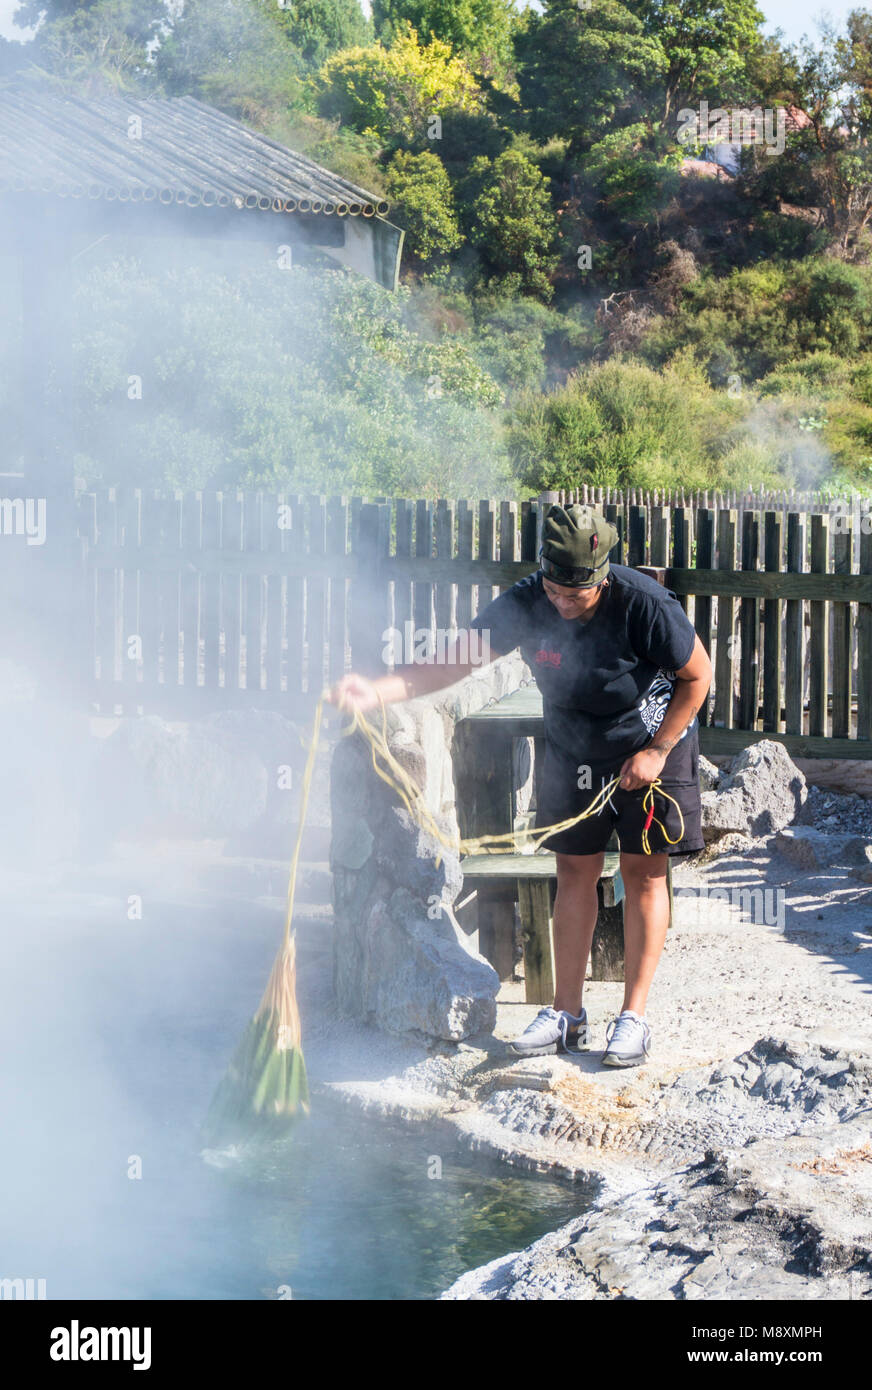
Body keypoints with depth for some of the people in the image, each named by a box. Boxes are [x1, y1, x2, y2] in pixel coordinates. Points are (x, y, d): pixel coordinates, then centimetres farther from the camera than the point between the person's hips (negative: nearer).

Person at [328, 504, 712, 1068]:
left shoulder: (645, 604, -29)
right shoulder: (525, 606, -20)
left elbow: (698, 675, -15)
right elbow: (453, 662, -20)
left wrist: (656, 752, -17)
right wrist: (374, 691, -34)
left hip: (650, 749, -4)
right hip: (573, 751, 4)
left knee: (643, 872, -2)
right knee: (575, 871, 5)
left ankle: (634, 1017, 4)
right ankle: (567, 1013, 12)